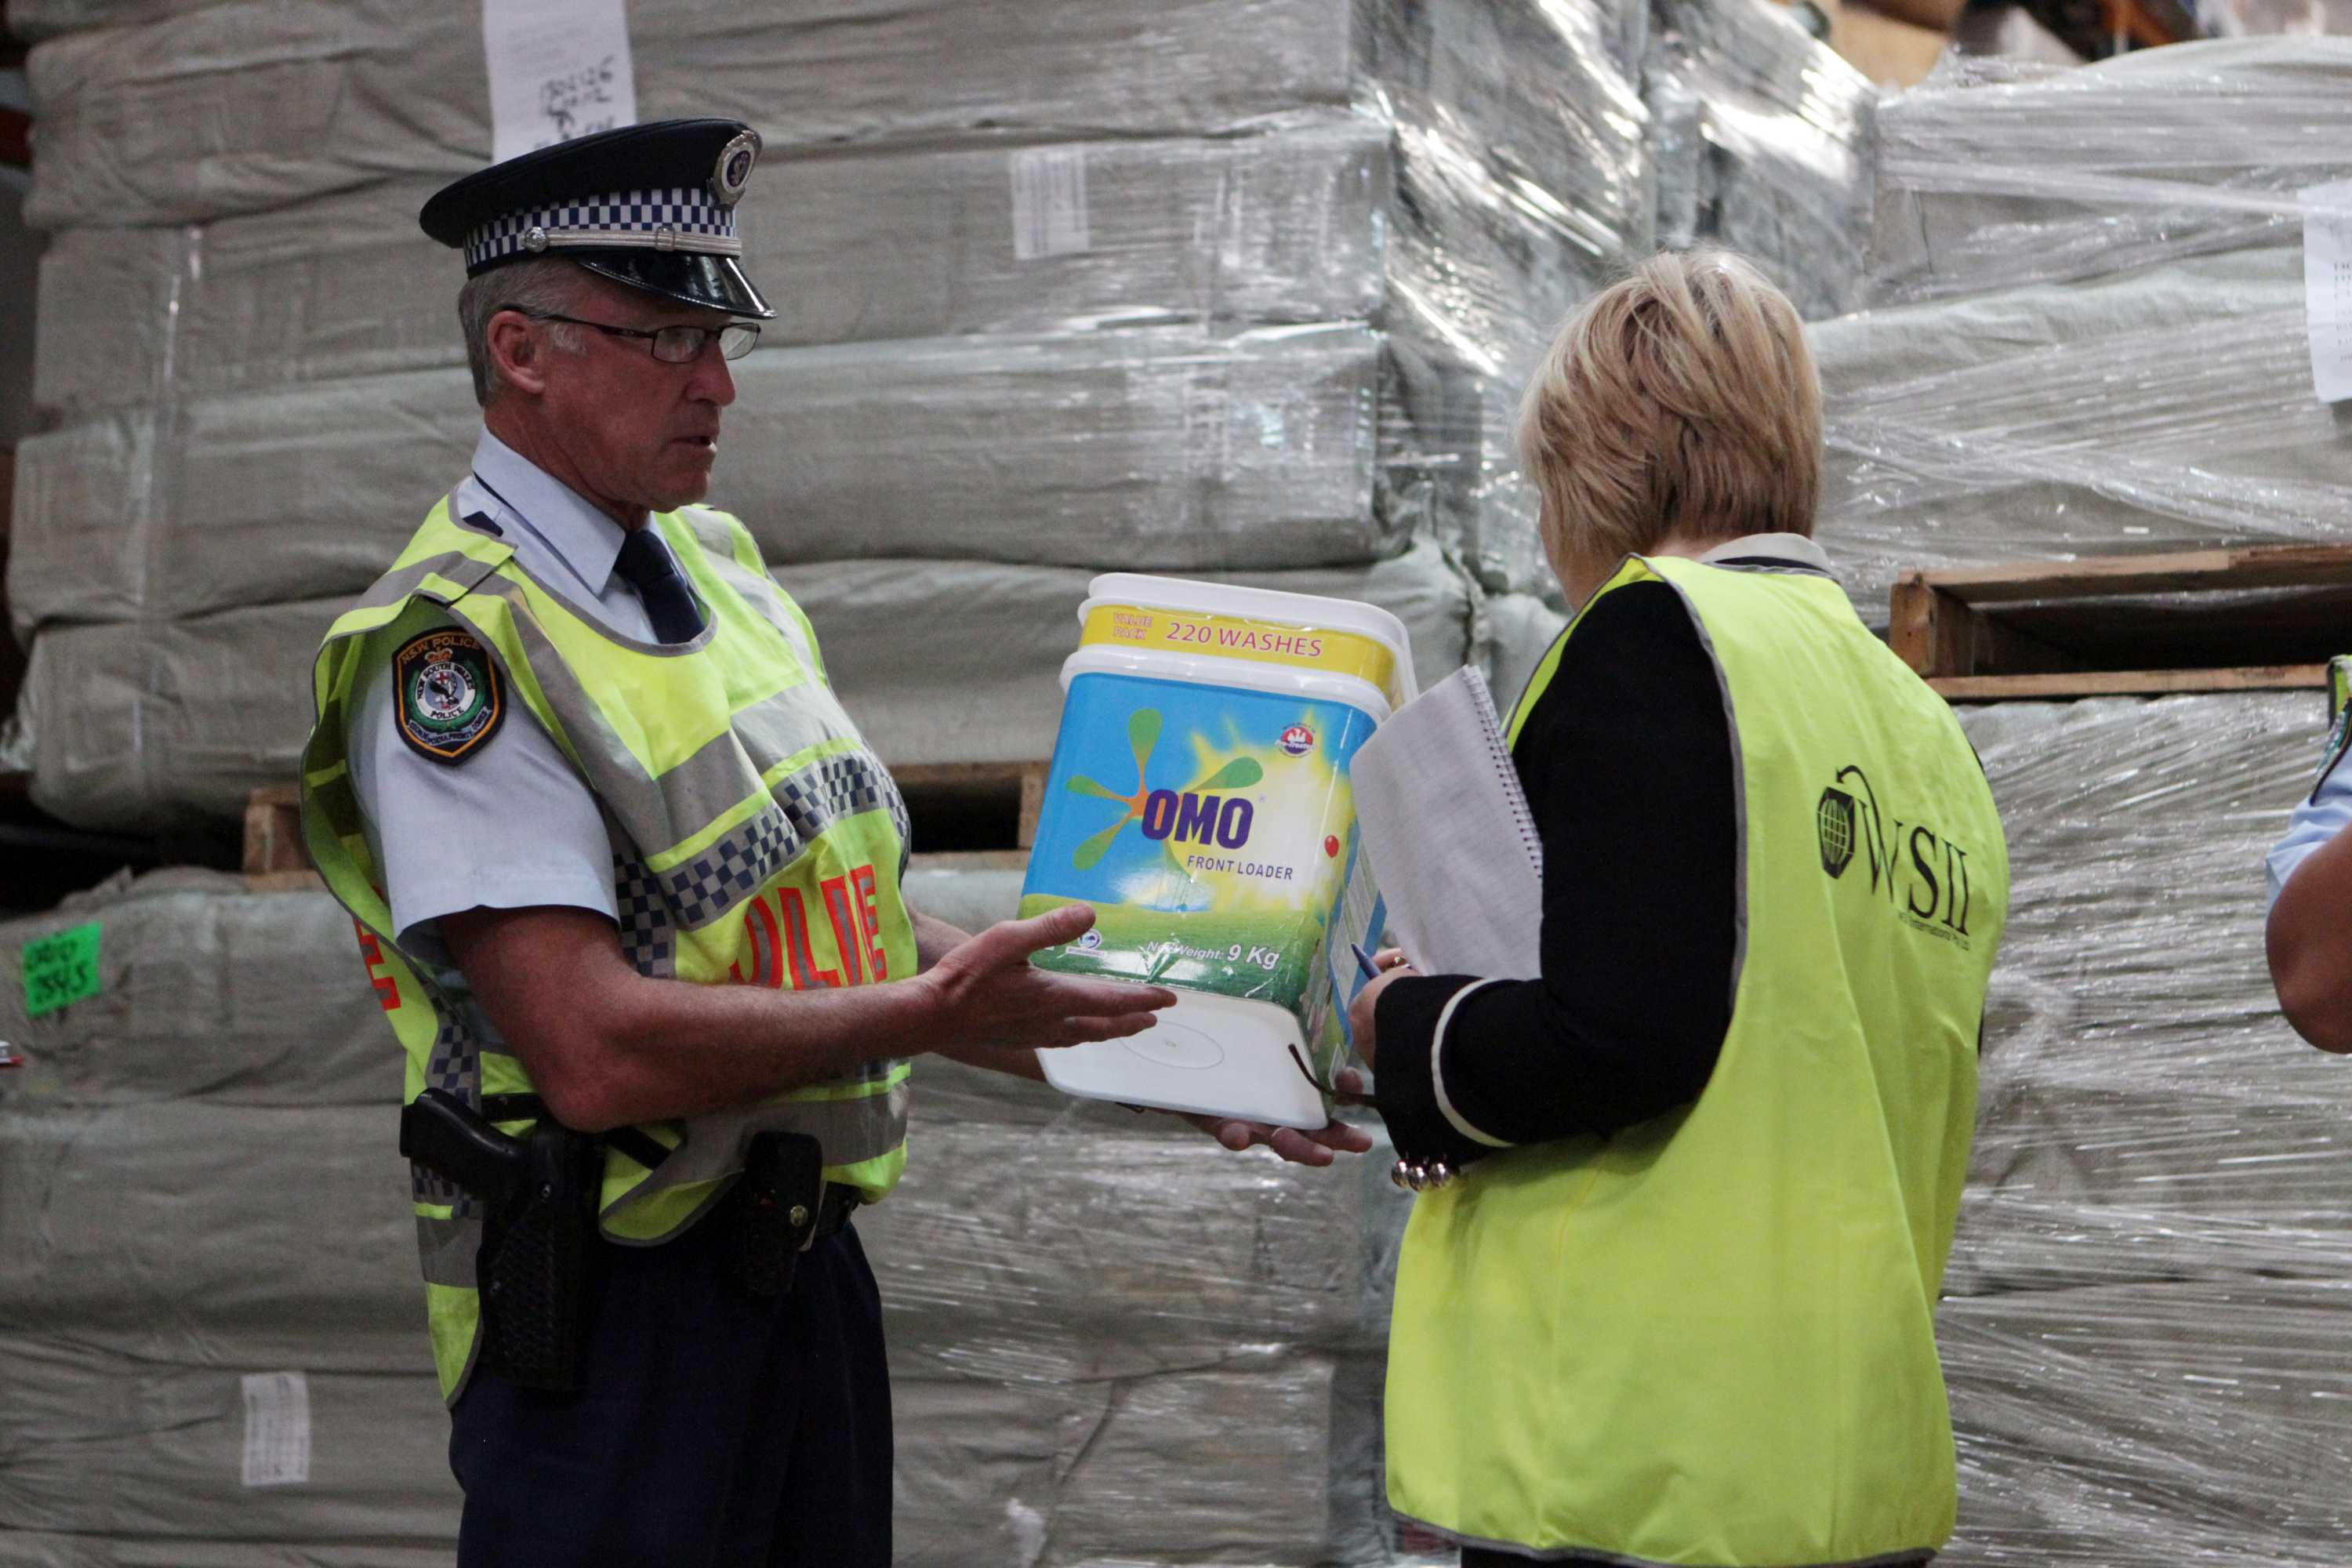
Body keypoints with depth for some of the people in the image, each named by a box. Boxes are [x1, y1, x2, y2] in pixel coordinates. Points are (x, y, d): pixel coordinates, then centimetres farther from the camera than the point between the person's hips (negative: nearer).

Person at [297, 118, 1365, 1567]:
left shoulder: (722, 569, 13)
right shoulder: (455, 644, -15)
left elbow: (861, 934, 15)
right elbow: (597, 1053, -24)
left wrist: (1169, 1067, 9)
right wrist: (926, 1012, -17)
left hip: (807, 1270, 8)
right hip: (617, 1314, -8)